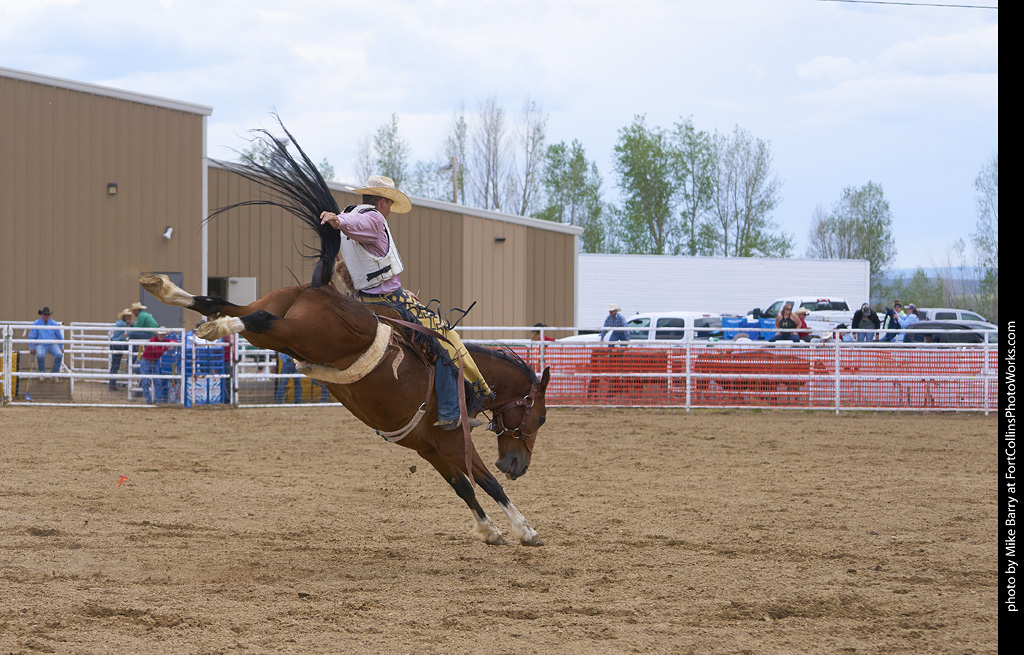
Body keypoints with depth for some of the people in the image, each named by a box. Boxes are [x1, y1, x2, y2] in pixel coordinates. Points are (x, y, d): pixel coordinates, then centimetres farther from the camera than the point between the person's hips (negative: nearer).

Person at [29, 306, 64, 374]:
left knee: (59, 354, -30)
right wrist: (32, 348, -6)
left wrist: (61, 347, 10)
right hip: (41, 345, -2)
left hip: (52, 345, 2)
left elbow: (60, 336, 15)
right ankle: (42, 371, -15)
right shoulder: (36, 324, 0)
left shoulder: (54, 324, 5)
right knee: (40, 355, -37)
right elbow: (31, 337, 2)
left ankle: (55, 372, -15)